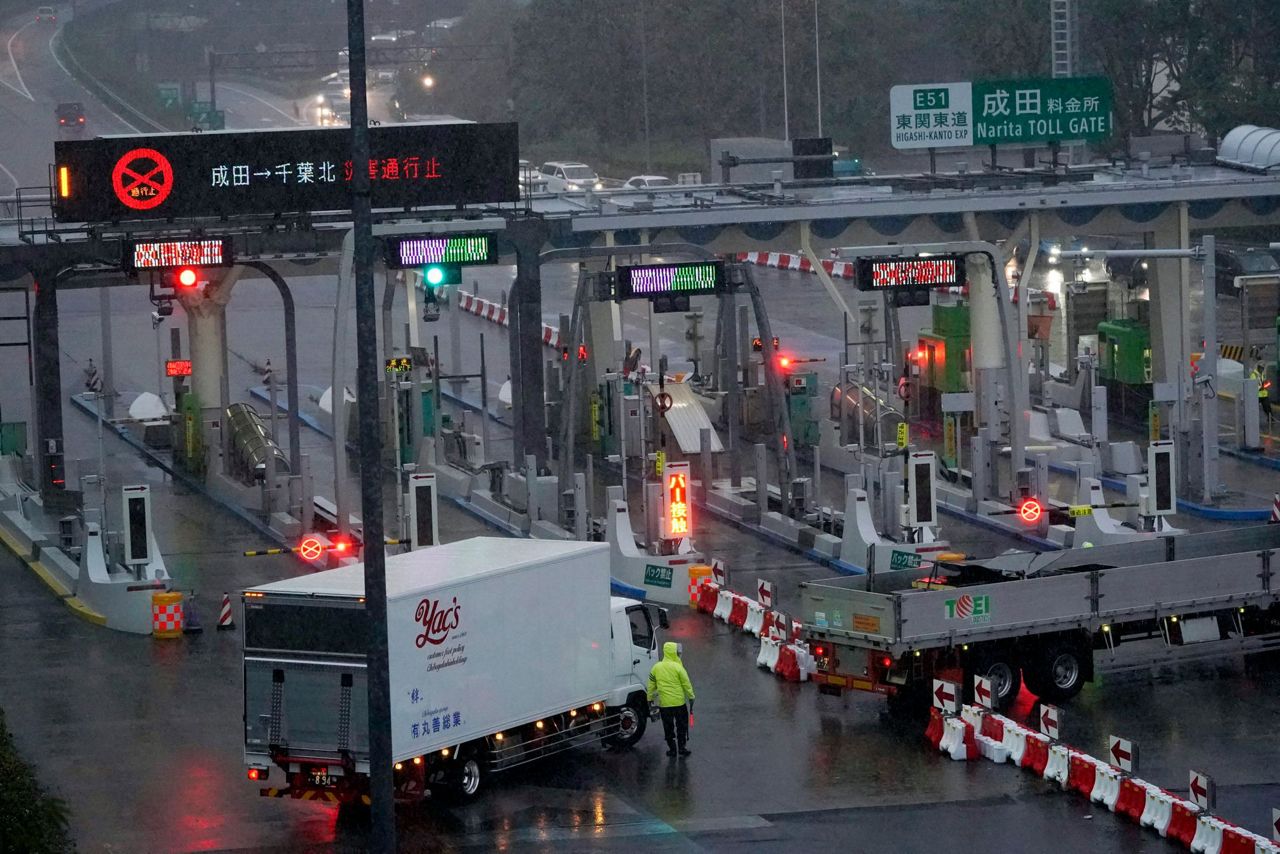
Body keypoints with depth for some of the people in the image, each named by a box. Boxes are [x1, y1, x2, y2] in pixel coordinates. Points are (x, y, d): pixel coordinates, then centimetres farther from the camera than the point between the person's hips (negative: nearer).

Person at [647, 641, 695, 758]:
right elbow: (687, 685, -6)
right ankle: (682, 747, 12)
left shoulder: (656, 668, 1)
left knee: (668, 727, 12)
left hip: (664, 704, 3)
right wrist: (691, 699, 4)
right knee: (681, 726, 11)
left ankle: (671, 748, 15)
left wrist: (650, 699, 17)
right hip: (679, 703, -3)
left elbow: (651, 686, 6)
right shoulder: (678, 668, -10)